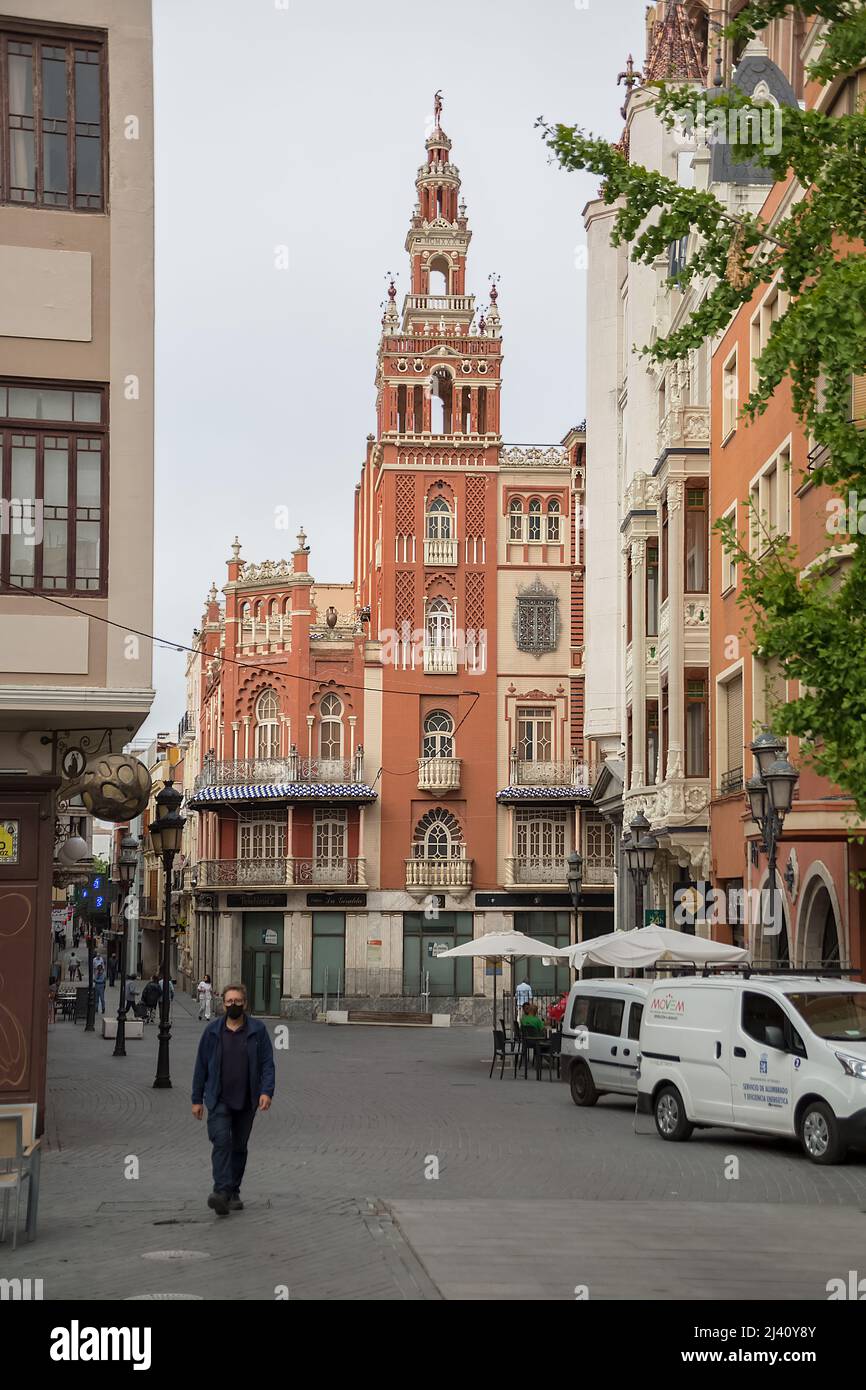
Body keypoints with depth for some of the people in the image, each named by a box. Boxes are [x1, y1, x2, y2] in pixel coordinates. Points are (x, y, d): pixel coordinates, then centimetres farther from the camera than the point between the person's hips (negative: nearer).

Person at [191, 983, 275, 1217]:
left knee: (240, 1146, 11)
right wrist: (197, 1099, 6)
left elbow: (267, 1063, 0)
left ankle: (234, 1192, 23)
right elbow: (201, 1066, 8)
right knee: (221, 1141, -18)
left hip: (247, 1101, 1)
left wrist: (266, 1091, -14)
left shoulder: (257, 1030, 2)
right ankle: (221, 1191, -24)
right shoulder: (212, 1031, 3)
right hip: (219, 1100, -1)